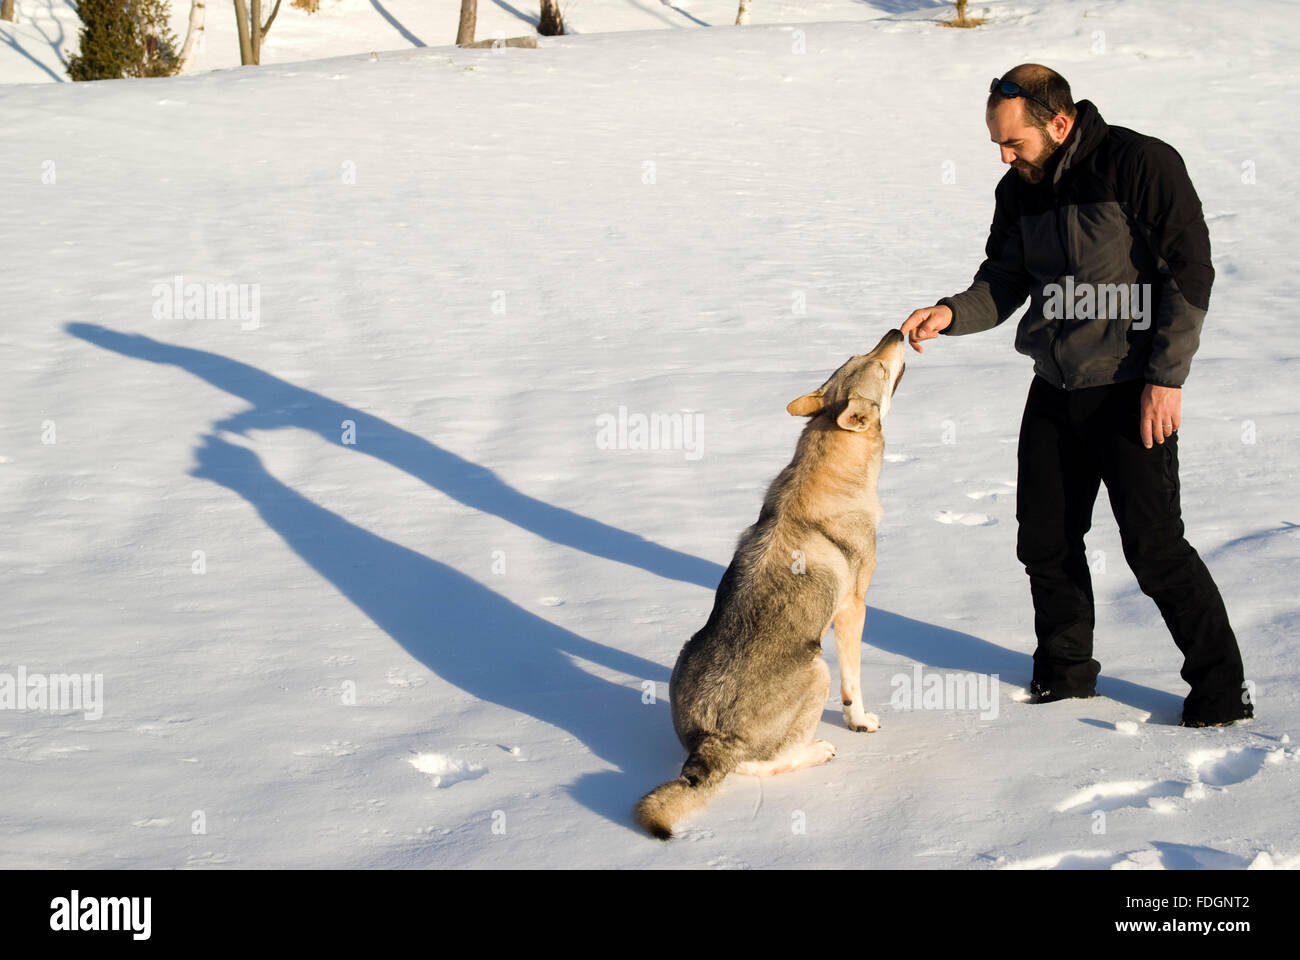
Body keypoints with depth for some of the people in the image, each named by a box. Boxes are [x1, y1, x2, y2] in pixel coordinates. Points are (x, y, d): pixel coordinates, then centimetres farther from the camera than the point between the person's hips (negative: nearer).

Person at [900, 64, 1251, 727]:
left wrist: (1166, 377, -17)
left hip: (1130, 393, -7)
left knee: (1154, 548, -5)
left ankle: (1221, 688, 10)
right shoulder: (1018, 192, 6)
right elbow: (1004, 282, 10)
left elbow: (1190, 271, -14)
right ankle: (1065, 669, 30)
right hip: (1054, 391, 7)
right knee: (1044, 541, 10)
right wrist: (952, 314, -11)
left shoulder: (1141, 165, -14)